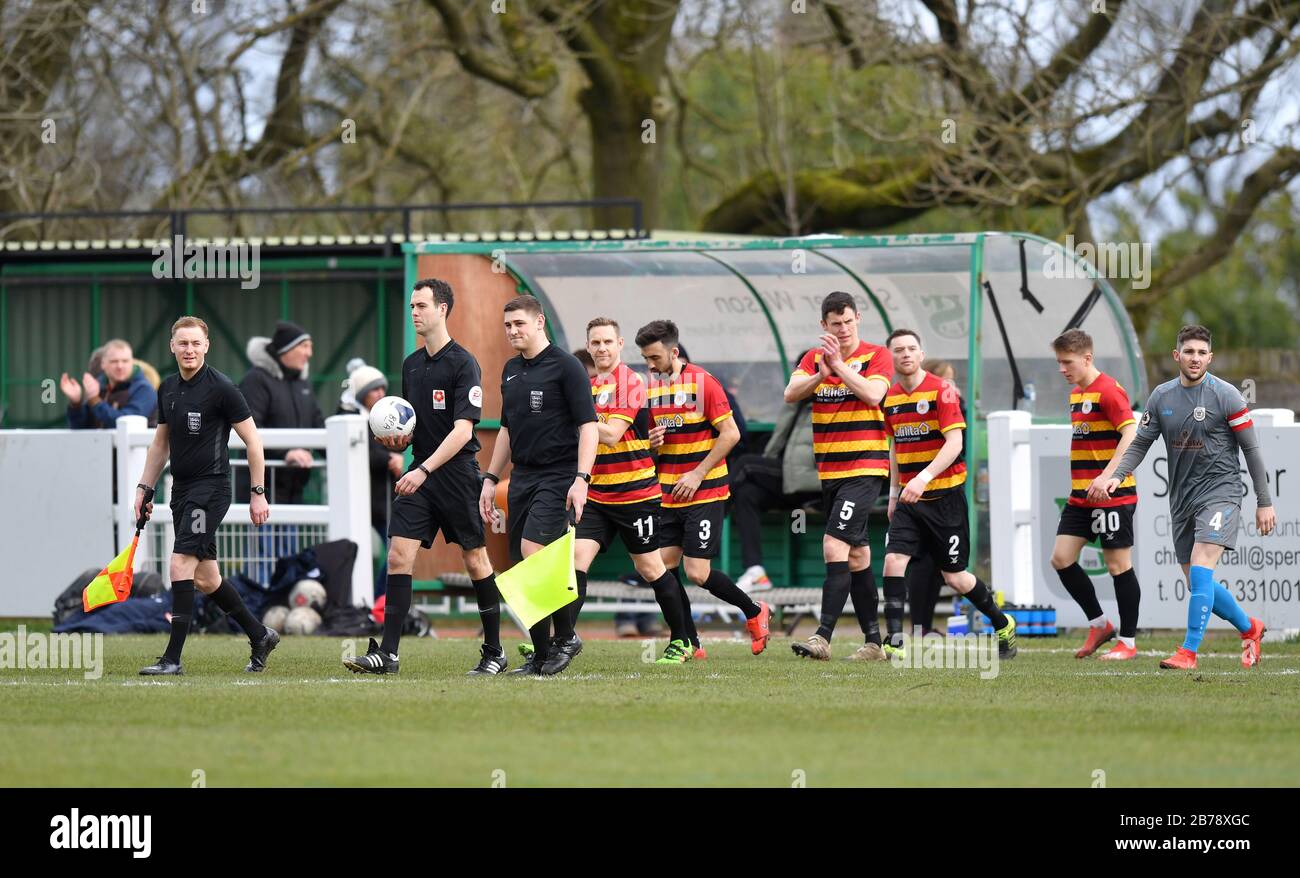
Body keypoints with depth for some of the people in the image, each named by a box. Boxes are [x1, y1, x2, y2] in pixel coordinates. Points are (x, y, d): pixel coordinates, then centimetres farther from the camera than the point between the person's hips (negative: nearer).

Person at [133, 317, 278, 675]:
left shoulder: (221, 388, -10)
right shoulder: (167, 389, 10)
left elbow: (252, 440, -7)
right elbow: (160, 443, 22)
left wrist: (258, 493, -9)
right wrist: (145, 487, 16)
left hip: (211, 487, -8)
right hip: (181, 490, 8)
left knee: (181, 565, -16)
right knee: (205, 579, 11)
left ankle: (173, 658, -15)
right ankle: (260, 636, 27)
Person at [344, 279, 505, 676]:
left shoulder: (463, 364, -11)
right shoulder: (411, 364, 12)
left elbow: (463, 430, -18)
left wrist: (424, 470, -25)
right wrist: (397, 437, 1)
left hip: (457, 474, -6)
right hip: (420, 473, 6)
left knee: (475, 560, 3)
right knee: (398, 556, -6)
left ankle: (494, 651, 16)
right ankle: (387, 653, -9)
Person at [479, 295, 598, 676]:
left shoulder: (565, 366, -7)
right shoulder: (511, 370, 15)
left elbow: (588, 426, -11)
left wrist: (581, 479, -20)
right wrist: (491, 479, 21)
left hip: (557, 477, -7)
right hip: (522, 476, 7)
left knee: (534, 553, -20)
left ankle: (565, 635, -5)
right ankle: (541, 655, 9)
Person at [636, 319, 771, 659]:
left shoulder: (702, 382, -11)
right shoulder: (651, 387, 9)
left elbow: (730, 433, -13)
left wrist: (698, 474, -16)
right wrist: (651, 442, -4)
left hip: (704, 493, -7)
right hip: (668, 496, 7)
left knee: (698, 573, -10)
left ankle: (755, 612, 13)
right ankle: (689, 643, 8)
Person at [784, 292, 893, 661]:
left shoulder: (876, 356, -4)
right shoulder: (814, 358, 9)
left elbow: (873, 395, -20)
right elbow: (791, 394, -6)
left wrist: (839, 365, -22)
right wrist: (821, 374, -22)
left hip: (865, 468, -6)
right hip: (829, 472, 6)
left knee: (835, 545, -18)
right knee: (856, 555, 9)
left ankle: (823, 637, -22)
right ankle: (875, 640, 14)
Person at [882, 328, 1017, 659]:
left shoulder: (941, 391, -12)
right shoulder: (890, 398, 7)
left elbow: (954, 442, -20)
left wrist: (924, 478, -32)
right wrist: (894, 491, 16)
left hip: (945, 497, -5)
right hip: (909, 498, 5)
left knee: (954, 576, 2)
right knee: (894, 559, -16)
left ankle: (1003, 625, 25)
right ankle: (894, 641, -15)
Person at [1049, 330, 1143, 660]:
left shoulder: (1108, 391, -14)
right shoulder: (1076, 394, 14)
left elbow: (1130, 435, -24)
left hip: (1113, 495, -9)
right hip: (1080, 496, 9)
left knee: (1118, 564, -2)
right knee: (1061, 558, 2)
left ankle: (1128, 642, 5)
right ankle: (1099, 624, 15)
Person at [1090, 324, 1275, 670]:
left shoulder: (1226, 396, -8)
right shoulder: (1161, 397, 5)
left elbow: (1251, 449, -5)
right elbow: (1139, 444, 11)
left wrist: (1264, 503, -6)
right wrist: (1116, 476, -8)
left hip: (1219, 491, -6)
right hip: (1181, 497, 6)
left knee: (1200, 571, -21)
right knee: (1198, 583, 9)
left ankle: (1188, 653, -21)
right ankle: (1250, 629, 32)